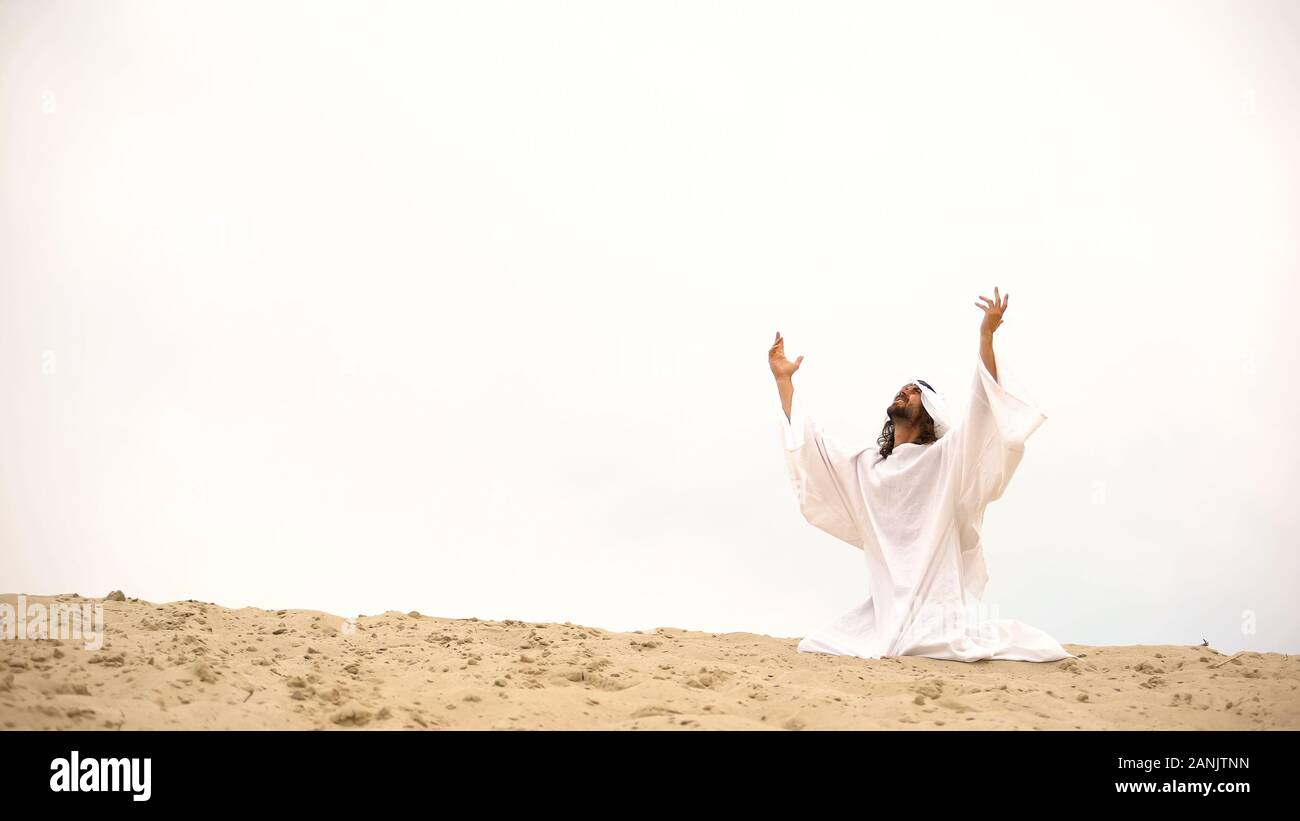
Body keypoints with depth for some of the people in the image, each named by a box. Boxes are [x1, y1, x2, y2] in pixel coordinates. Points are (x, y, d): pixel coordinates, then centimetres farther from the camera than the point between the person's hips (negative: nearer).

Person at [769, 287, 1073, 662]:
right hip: (885, 609, 5)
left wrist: (986, 336, -24)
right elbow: (809, 441, 18)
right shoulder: (863, 465, 16)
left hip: (936, 602, -5)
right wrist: (783, 379, 13)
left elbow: (982, 412, -13)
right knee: (814, 645, -4)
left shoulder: (944, 458, 0)